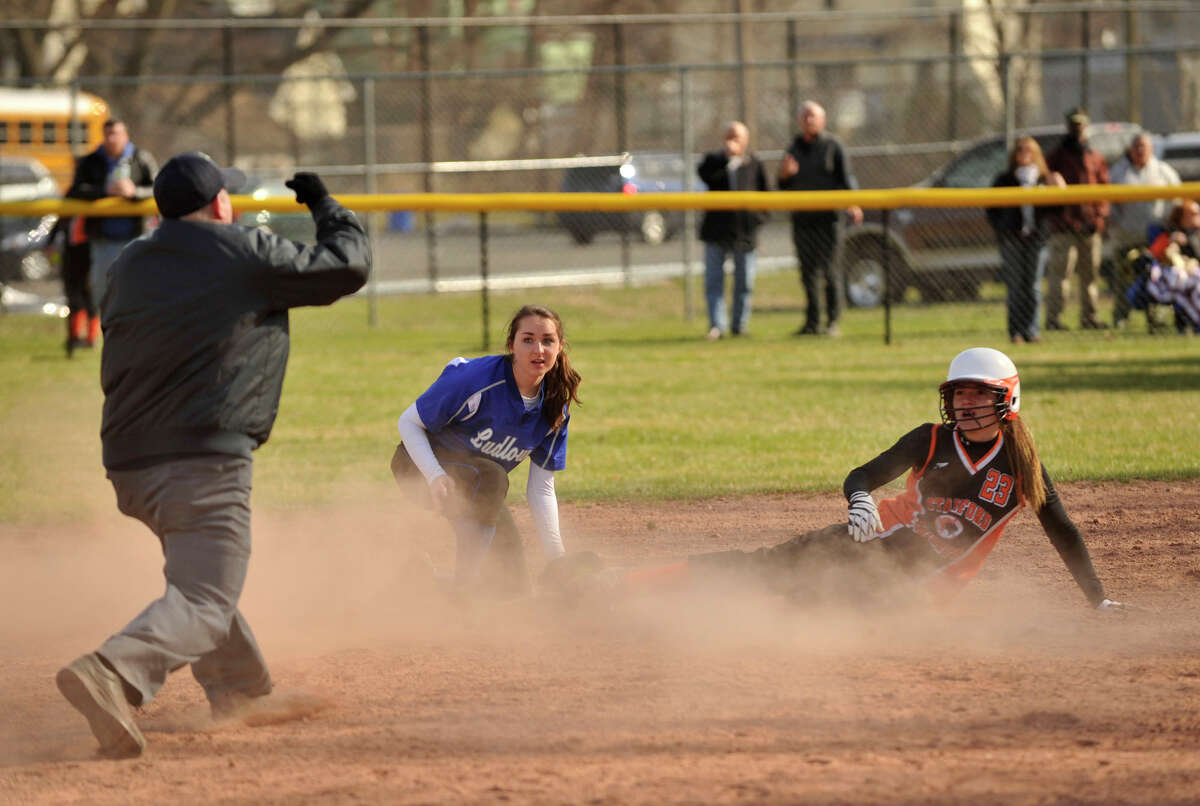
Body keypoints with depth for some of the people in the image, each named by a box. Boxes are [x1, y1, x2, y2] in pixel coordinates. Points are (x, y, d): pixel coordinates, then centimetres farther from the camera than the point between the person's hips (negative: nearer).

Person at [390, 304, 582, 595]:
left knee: (513, 582, -4)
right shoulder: (476, 379, -29)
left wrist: (557, 558, -11)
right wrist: (435, 476, -34)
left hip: (474, 485, 6)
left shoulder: (555, 409, -10)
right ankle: (464, 587, -31)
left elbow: (541, 489, -4)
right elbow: (409, 421, -19)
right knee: (492, 476, -38)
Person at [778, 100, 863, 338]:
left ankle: (832, 322, -5)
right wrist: (784, 175, -7)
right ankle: (812, 322, 8)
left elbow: (846, 178, -4)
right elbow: (784, 188, 16)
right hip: (801, 218, 4)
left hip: (826, 219, -4)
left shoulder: (833, 147, 2)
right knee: (808, 272, 4)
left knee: (830, 271, -7)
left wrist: (853, 204, -21)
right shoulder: (794, 149, 14)